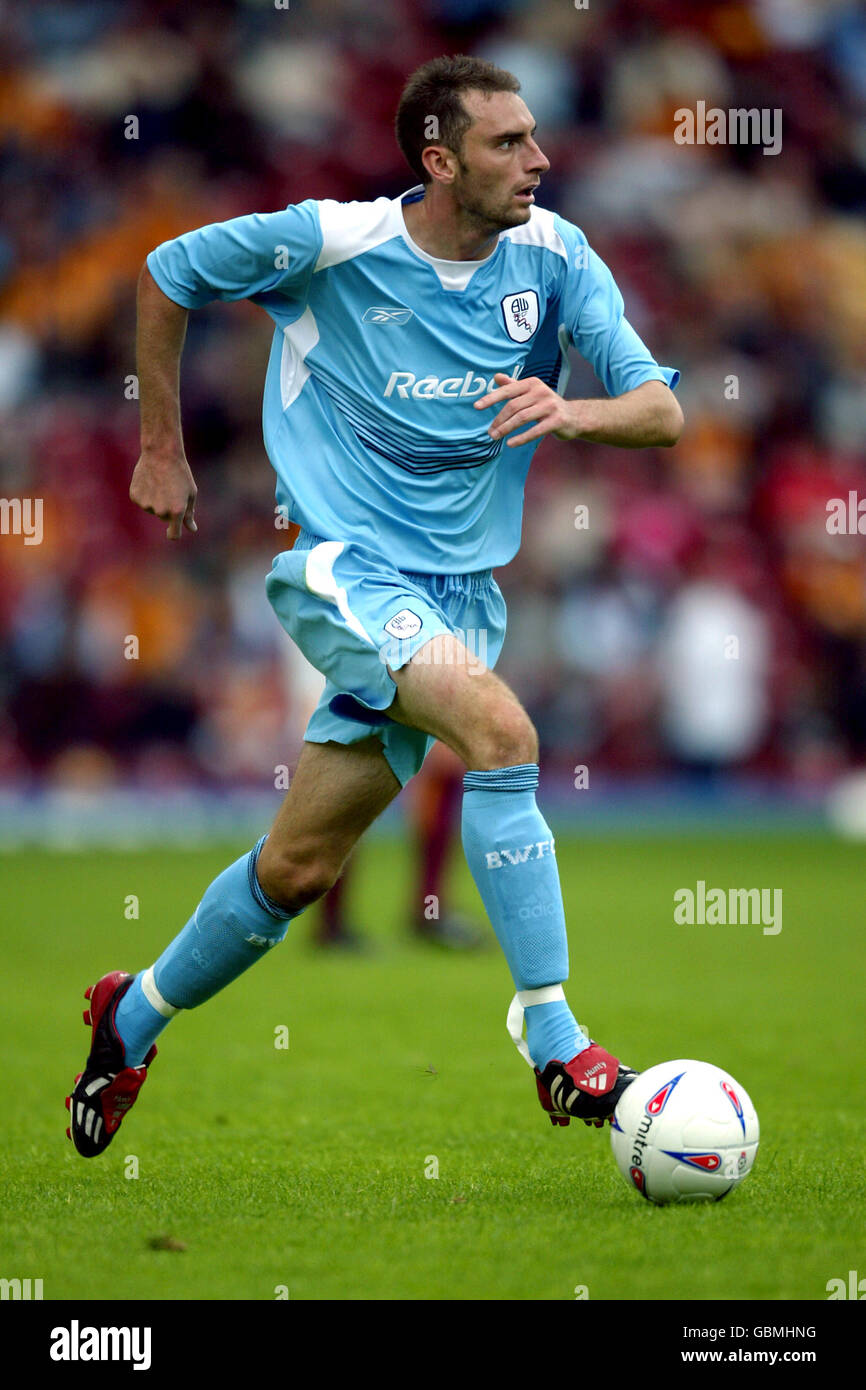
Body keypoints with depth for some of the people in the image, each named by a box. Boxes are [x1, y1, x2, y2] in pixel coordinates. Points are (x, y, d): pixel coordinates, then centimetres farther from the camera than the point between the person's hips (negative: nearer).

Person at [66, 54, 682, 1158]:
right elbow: (166, 274, 5)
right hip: (343, 564, -5)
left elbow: (661, 412, -7)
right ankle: (556, 1049, -27)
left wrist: (574, 412, -29)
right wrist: (160, 447, 8)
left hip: (462, 588, 5)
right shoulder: (328, 243, -11)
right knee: (499, 729, -30)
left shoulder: (555, 257, -2)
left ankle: (134, 1017, 33)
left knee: (299, 867, 8)